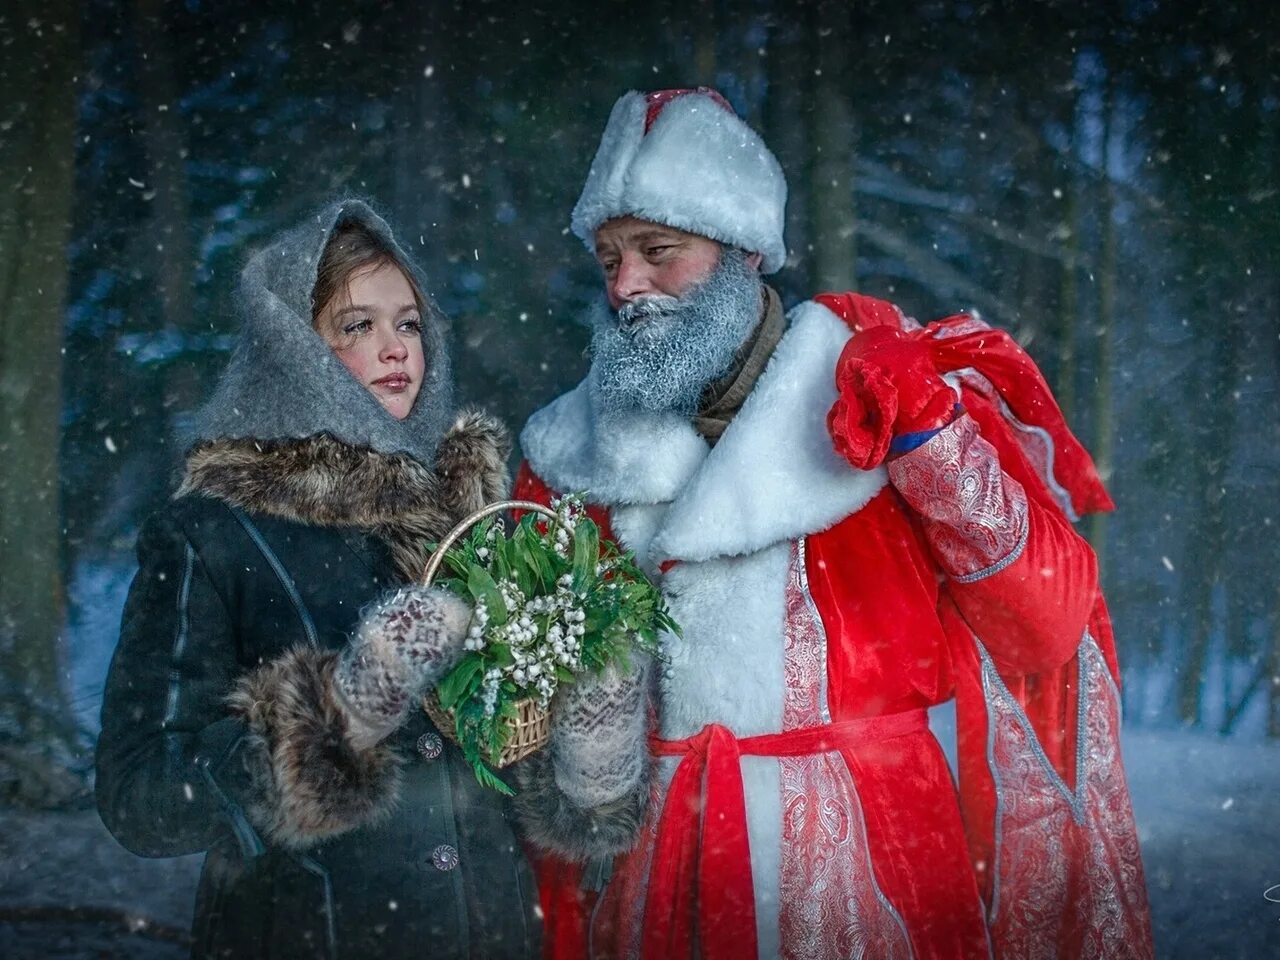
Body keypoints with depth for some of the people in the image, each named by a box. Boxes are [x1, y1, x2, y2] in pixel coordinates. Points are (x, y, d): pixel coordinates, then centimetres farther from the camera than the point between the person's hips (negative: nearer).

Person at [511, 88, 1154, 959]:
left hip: (874, 856, -2)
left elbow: (1047, 620, -10)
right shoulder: (579, 452, 5)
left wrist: (930, 435, -21)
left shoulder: (873, 395, -4)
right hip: (657, 864, 3)